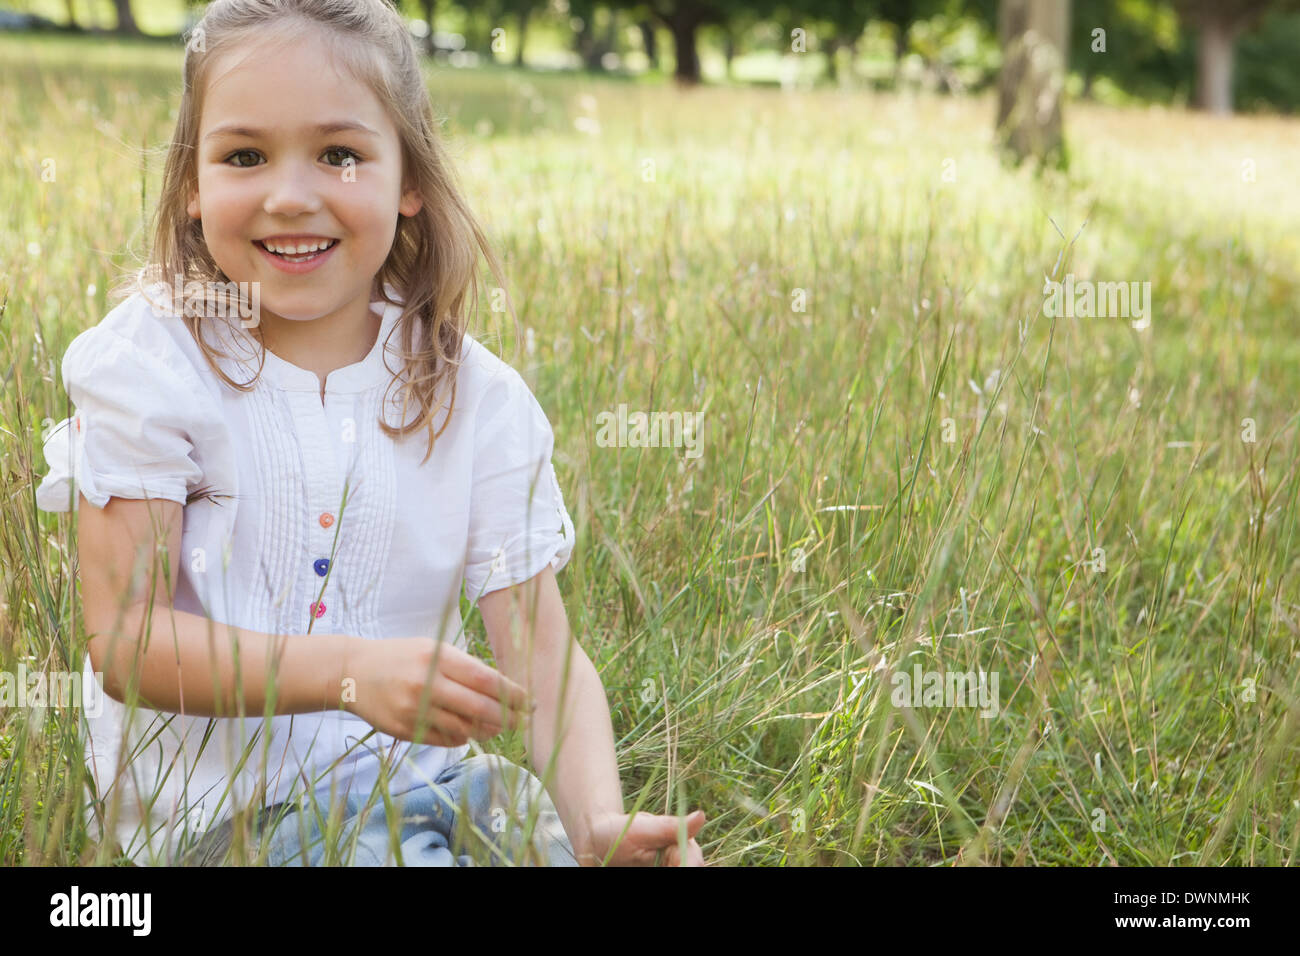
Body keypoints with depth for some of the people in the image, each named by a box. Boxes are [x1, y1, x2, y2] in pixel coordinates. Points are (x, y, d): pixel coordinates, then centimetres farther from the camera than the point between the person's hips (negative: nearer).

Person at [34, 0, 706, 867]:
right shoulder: (148, 360, -8)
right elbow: (125, 638, -12)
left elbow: (543, 648, -6)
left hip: (418, 773, 4)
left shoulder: (476, 396, -1)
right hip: (219, 803, -3)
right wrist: (350, 671, -27)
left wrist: (599, 818, -26)